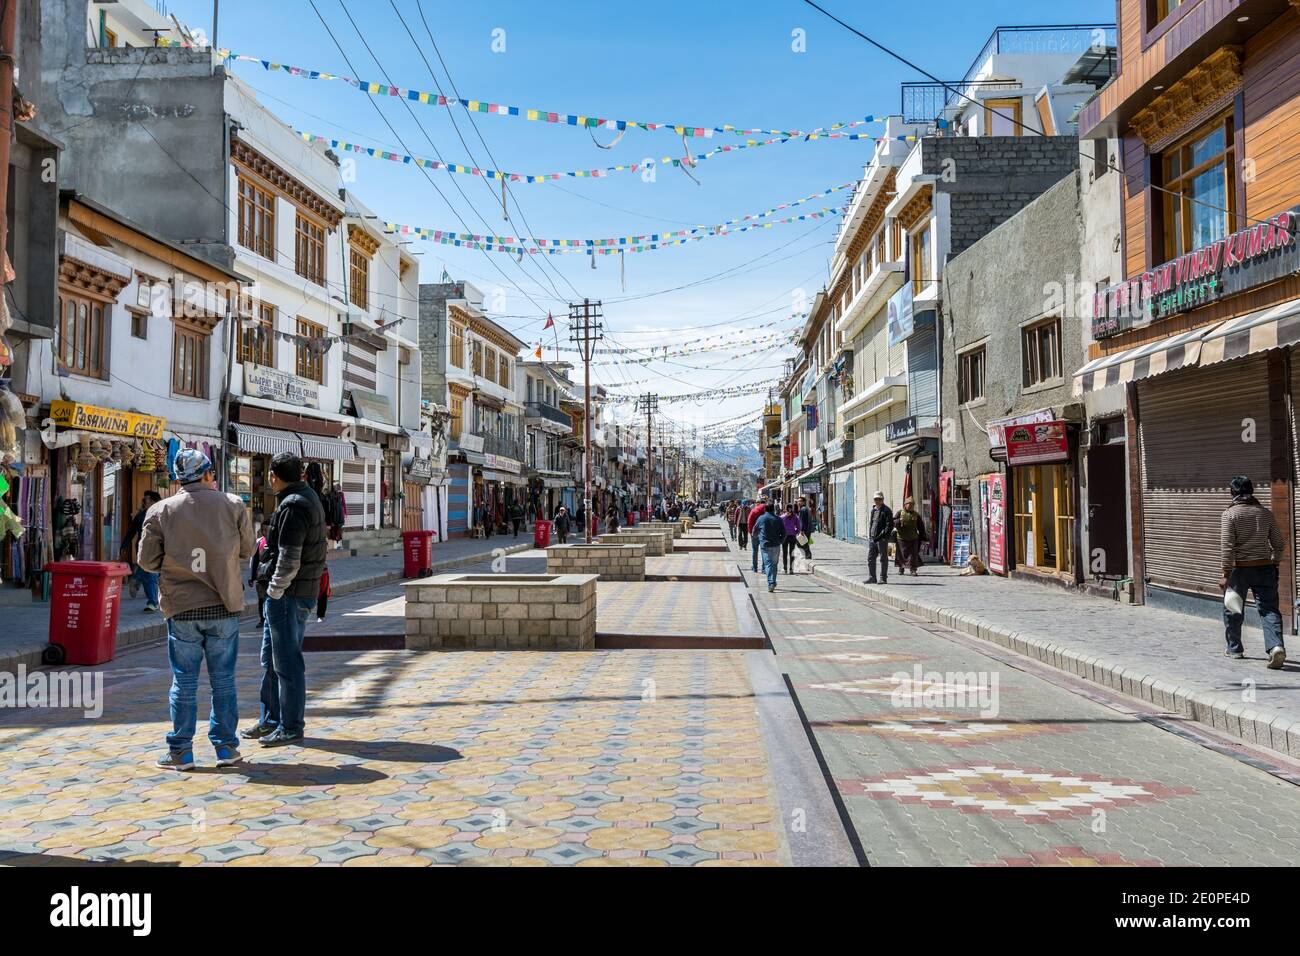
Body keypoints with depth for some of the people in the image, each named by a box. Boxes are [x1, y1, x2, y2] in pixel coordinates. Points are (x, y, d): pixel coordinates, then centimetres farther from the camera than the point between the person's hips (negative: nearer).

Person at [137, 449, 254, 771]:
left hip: (182, 608, 0)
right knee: (223, 680, 10)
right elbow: (246, 551, 5)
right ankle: (226, 747, 15)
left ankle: (181, 752, 14)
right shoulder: (232, 506, -3)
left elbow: (147, 560, -1)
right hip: (224, 606, 0)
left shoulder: (160, 511, -3)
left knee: (184, 682, 8)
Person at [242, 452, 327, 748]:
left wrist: (275, 591, -13)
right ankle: (271, 720, 28)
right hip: (298, 591, 10)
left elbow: (289, 560, -22)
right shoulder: (307, 496, 13)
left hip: (288, 594, -10)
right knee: (271, 659, 18)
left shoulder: (293, 506, -18)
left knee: (287, 662, -2)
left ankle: (291, 727, 7)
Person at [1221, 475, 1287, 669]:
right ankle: (1276, 645, -19)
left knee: (1232, 610, 14)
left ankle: (1234, 648, 26)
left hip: (1239, 569, -3)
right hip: (1264, 568, 3)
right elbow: (1280, 545, 7)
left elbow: (1227, 547, -14)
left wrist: (1226, 574, -11)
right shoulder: (1266, 513, 4)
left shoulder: (1229, 514, -8)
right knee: (1269, 609, 1)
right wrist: (1273, 562, 25)